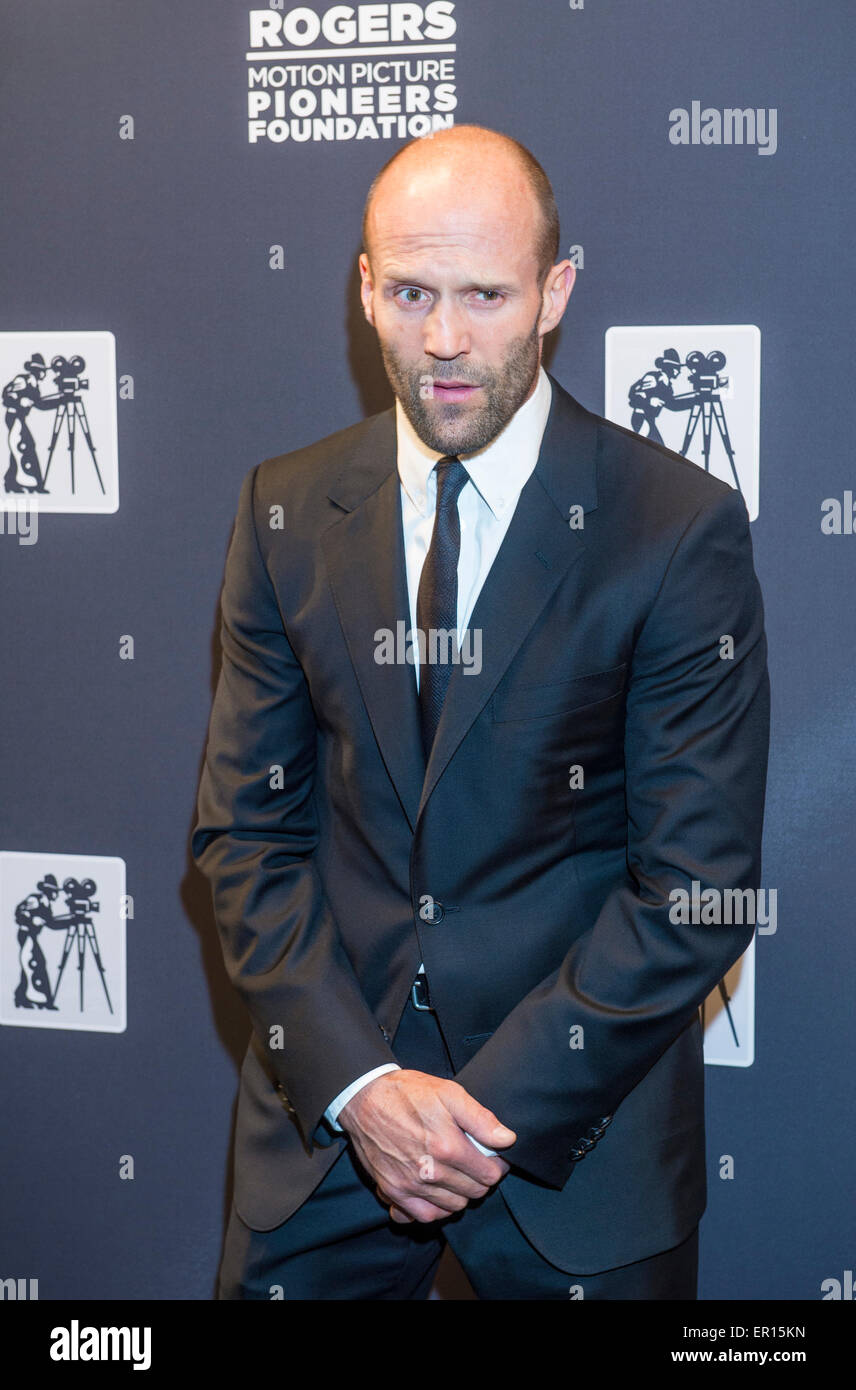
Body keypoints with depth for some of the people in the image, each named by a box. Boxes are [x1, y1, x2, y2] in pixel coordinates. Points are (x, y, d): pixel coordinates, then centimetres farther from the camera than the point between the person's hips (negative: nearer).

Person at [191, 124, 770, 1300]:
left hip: (582, 1127, -2)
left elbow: (698, 885, -11)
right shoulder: (287, 511, 0)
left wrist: (499, 1106, -15)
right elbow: (247, 829, 1)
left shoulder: (683, 529, -10)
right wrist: (358, 1082, -11)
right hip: (325, 1106, 3)